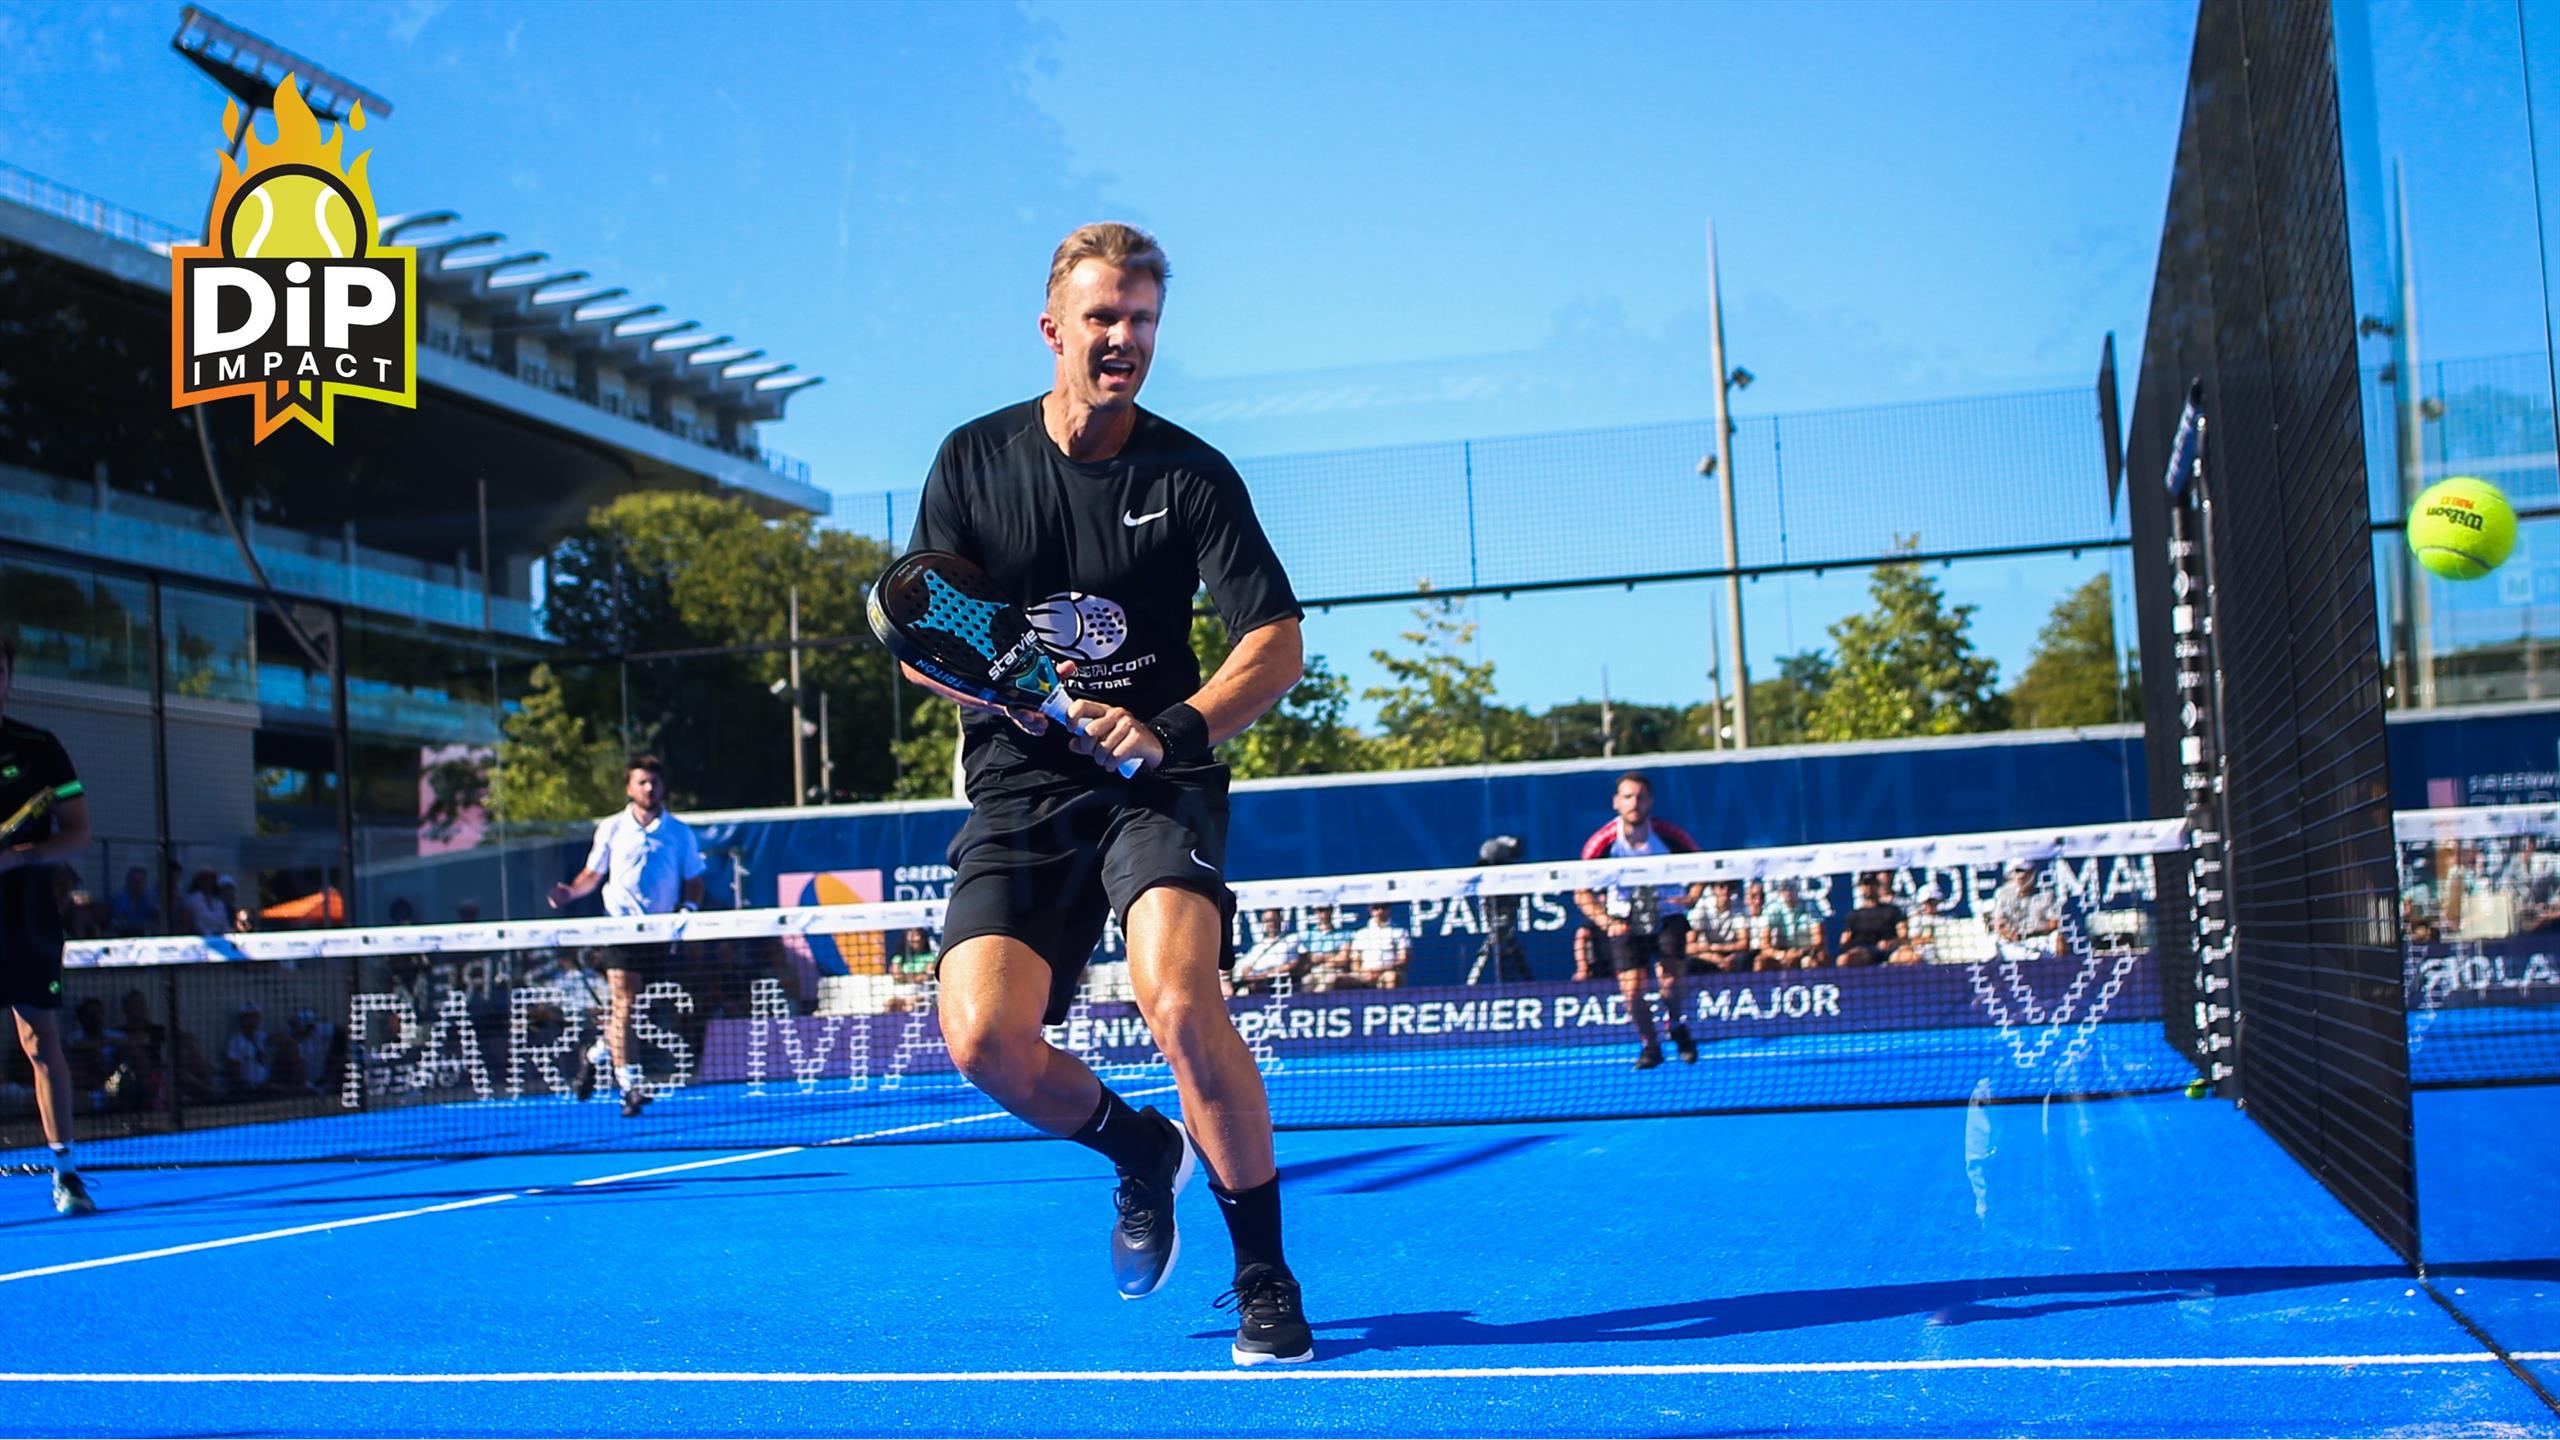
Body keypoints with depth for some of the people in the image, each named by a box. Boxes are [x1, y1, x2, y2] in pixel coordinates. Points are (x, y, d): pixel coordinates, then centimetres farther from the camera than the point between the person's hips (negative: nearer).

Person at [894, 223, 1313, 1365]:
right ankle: (1142, 1153, 17)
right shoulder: (973, 461, 3)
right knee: (983, 1037, -16)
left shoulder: (1193, 475, -2)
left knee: (1176, 995, -27)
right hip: (1019, 793, 2)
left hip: (1159, 786, -2)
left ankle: (1264, 1277, -9)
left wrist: (1174, 730, -23)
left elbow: (1277, 644, -5)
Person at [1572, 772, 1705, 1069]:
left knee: (1671, 981, -16)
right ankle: (1650, 1045, 17)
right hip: (1626, 921, 0)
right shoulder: (1603, 843, -14)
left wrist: (1691, 897, -13)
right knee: (1632, 988, -10)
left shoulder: (1670, 836, -14)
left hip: (1667, 914, 0)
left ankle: (1678, 1028, 18)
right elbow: (1582, 892, -3)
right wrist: (1605, 922, -15)